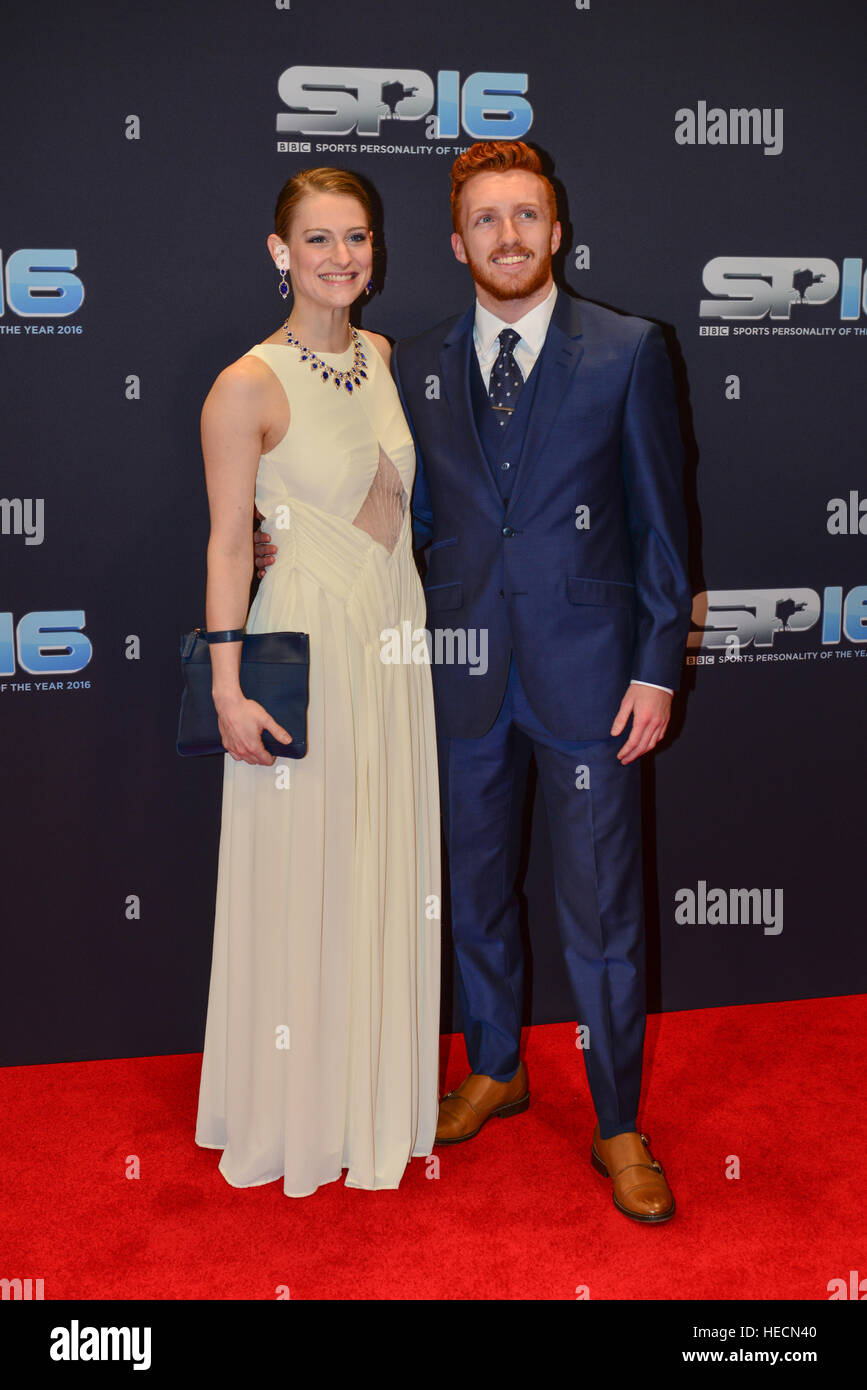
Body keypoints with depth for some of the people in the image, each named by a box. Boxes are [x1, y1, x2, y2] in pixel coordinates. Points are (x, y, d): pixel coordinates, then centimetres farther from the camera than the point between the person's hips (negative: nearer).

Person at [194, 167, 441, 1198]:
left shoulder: (382, 357, 8)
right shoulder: (249, 385, -12)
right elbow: (228, 544, -11)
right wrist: (229, 693, -15)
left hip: (397, 639, 6)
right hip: (310, 641, -6)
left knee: (387, 871, 14)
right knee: (304, 883, 4)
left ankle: (380, 1091, 32)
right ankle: (302, 1111, 24)